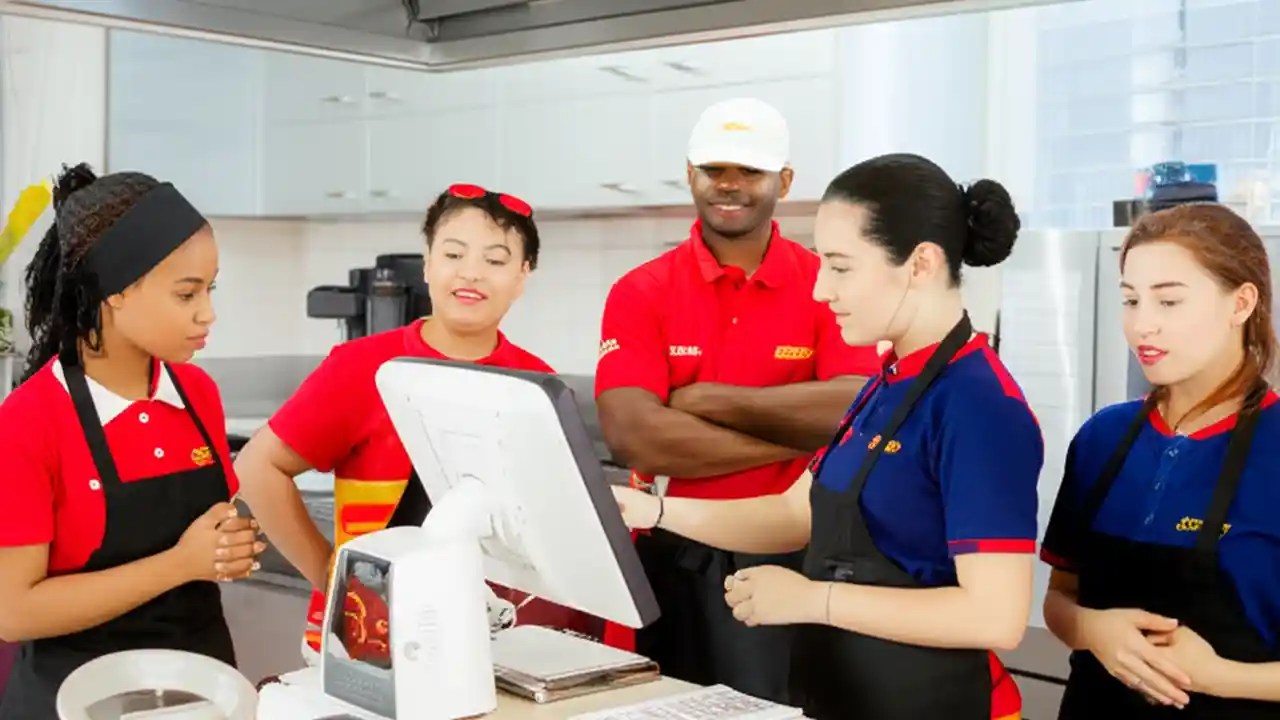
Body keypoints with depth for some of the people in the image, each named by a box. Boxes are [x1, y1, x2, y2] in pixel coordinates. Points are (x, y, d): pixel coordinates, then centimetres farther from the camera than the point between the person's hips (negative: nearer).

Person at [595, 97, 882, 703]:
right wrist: (802, 432, -15)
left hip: (792, 556, 0)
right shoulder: (640, 294, -2)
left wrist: (707, 400, -14)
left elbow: (856, 411, -15)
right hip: (670, 556, 1)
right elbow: (632, 437, -16)